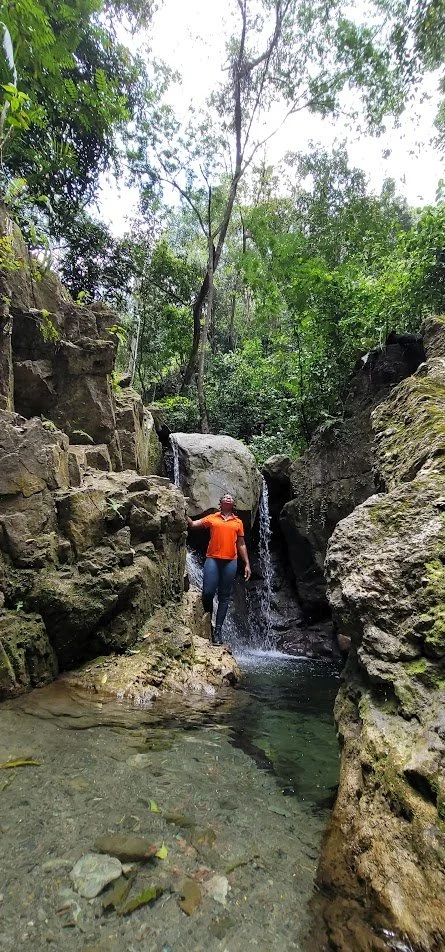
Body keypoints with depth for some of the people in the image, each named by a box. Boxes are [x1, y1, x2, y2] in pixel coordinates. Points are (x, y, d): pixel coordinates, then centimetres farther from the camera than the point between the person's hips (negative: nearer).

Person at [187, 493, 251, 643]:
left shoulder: (238, 522, 14)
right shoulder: (212, 518, 11)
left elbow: (241, 545, 15)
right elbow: (193, 524, 4)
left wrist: (247, 564, 10)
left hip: (230, 562, 2)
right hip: (213, 559, -1)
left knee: (224, 597, 2)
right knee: (208, 592, -10)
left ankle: (217, 630, 9)